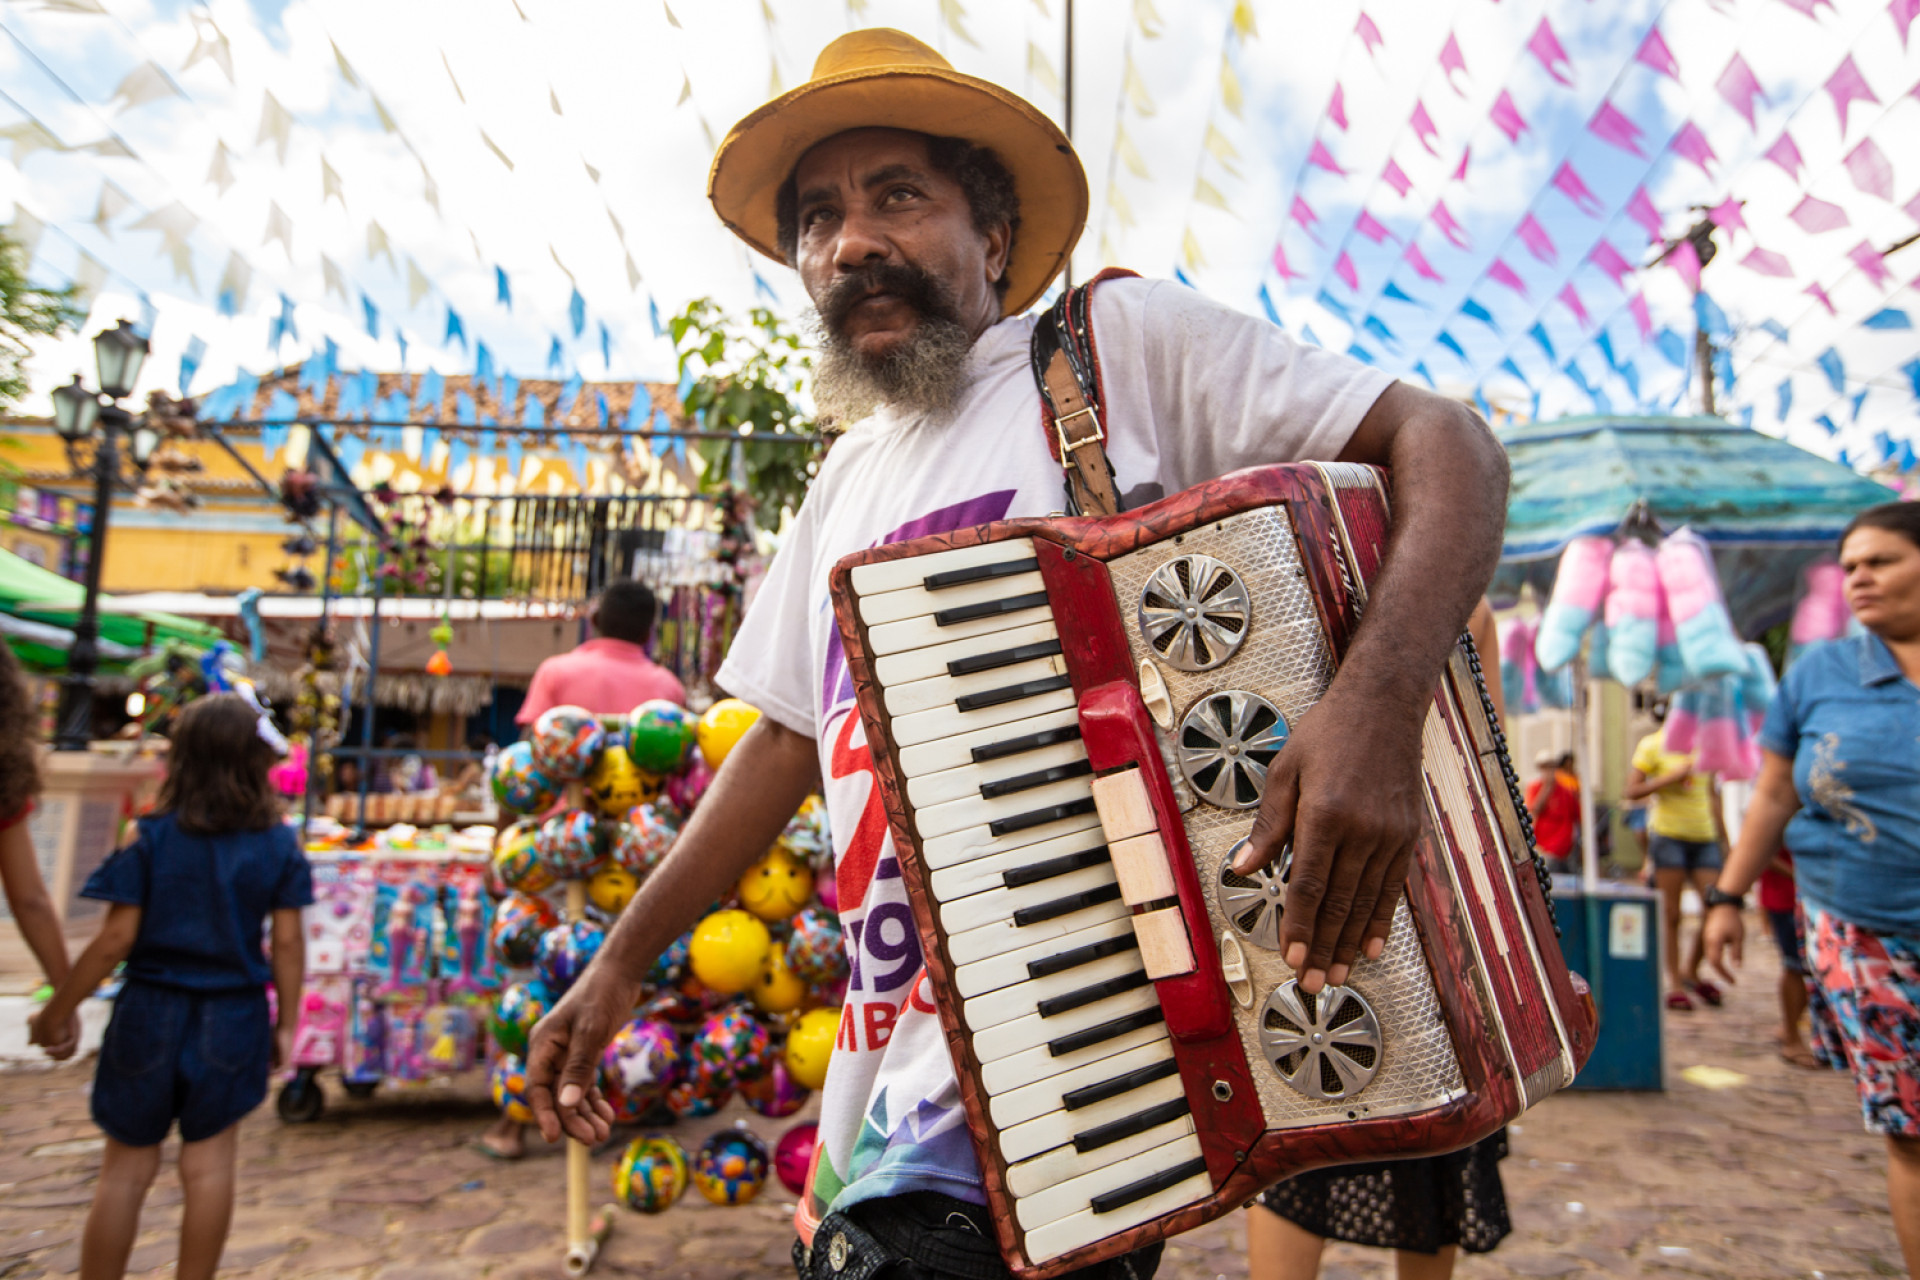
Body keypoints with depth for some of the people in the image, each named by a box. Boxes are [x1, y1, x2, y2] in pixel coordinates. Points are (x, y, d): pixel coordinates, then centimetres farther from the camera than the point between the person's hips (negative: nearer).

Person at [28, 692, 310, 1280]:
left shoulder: (151, 837, -8)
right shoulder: (281, 845, -6)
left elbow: (116, 938, -9)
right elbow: (288, 943, -4)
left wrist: (57, 1010, 4)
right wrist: (286, 1025, 5)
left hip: (151, 1012, 0)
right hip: (232, 1018, 0)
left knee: (125, 1170, 12)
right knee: (209, 1165, 10)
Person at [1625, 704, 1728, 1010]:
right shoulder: (1652, 745, -1)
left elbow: (1712, 793, 23)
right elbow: (1631, 791, -6)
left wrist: (1722, 834, 20)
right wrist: (1671, 778, -15)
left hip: (1704, 837, 5)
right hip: (1668, 835, -5)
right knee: (1671, 912, -1)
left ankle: (1690, 970, 19)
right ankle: (1675, 983, 9)